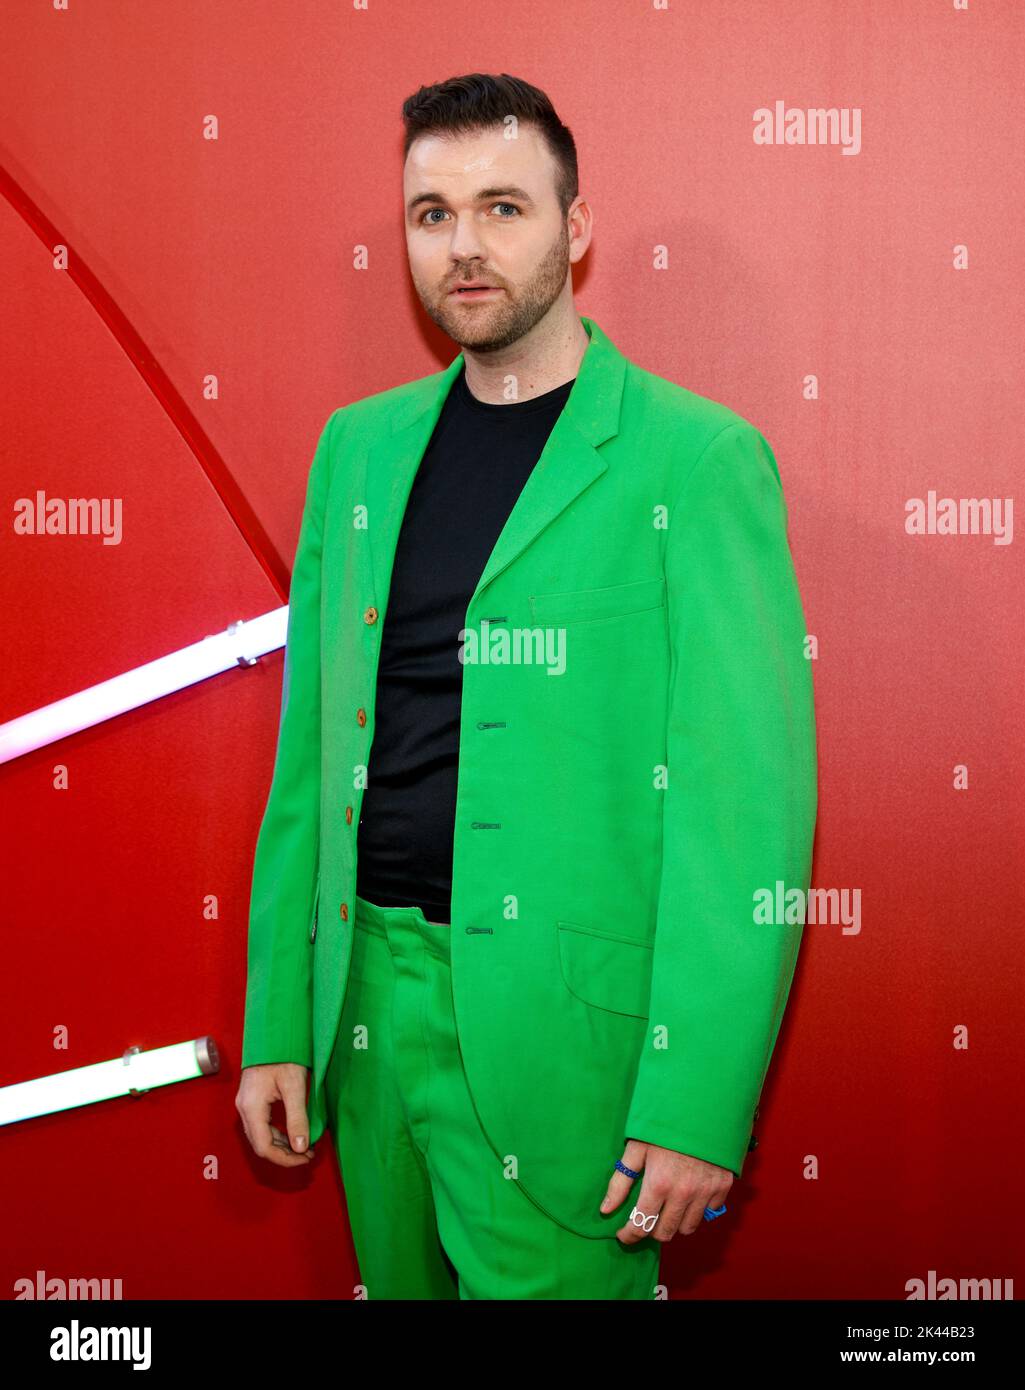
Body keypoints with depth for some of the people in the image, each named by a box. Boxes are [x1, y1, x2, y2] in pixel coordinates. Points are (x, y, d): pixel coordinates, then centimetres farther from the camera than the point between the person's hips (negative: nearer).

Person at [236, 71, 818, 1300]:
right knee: (401, 1282, 18)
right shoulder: (359, 445, 10)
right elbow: (307, 750, 12)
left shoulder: (697, 458, -8)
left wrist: (697, 1102, -15)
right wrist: (275, 1026, 9)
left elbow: (747, 799, -11)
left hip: (564, 1019, -5)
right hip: (368, 997, 5)